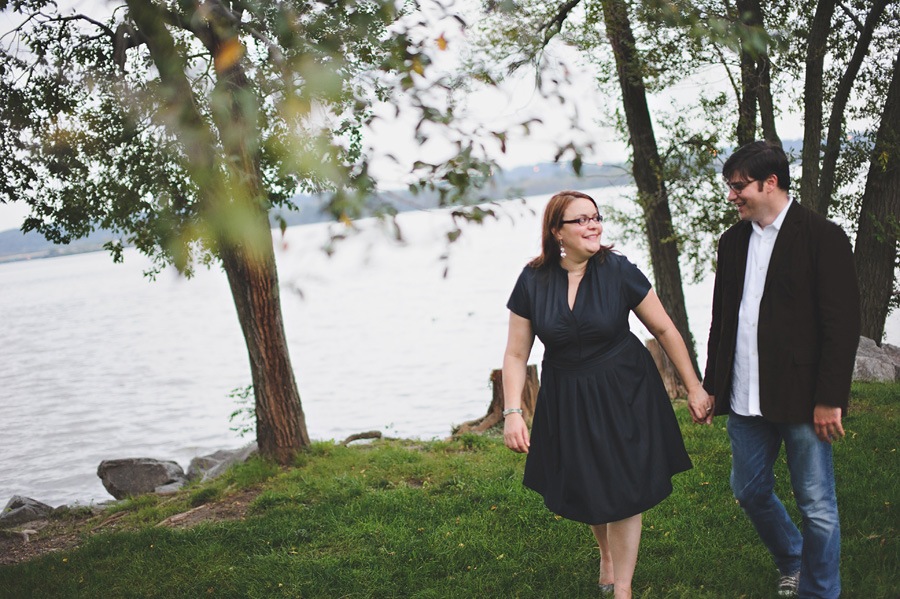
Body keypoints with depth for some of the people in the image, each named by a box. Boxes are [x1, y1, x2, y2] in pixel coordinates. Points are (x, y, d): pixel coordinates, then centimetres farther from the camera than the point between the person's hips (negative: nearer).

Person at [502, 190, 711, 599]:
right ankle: (605, 551, 48)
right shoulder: (533, 281, -9)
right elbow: (516, 354, -4)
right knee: (585, 491, 16)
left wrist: (693, 387, -2)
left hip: (623, 394, -2)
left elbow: (664, 329, -4)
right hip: (566, 401, 2)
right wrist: (512, 412, -12)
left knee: (622, 493, 2)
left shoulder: (619, 271, -12)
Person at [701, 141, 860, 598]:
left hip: (801, 401, -6)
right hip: (746, 400, 6)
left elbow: (842, 326, -12)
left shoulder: (823, 237, -9)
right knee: (749, 491, 17)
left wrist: (829, 399, -15)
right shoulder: (733, 241, 10)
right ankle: (791, 561, 42)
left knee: (816, 505, 4)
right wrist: (711, 386, 12)